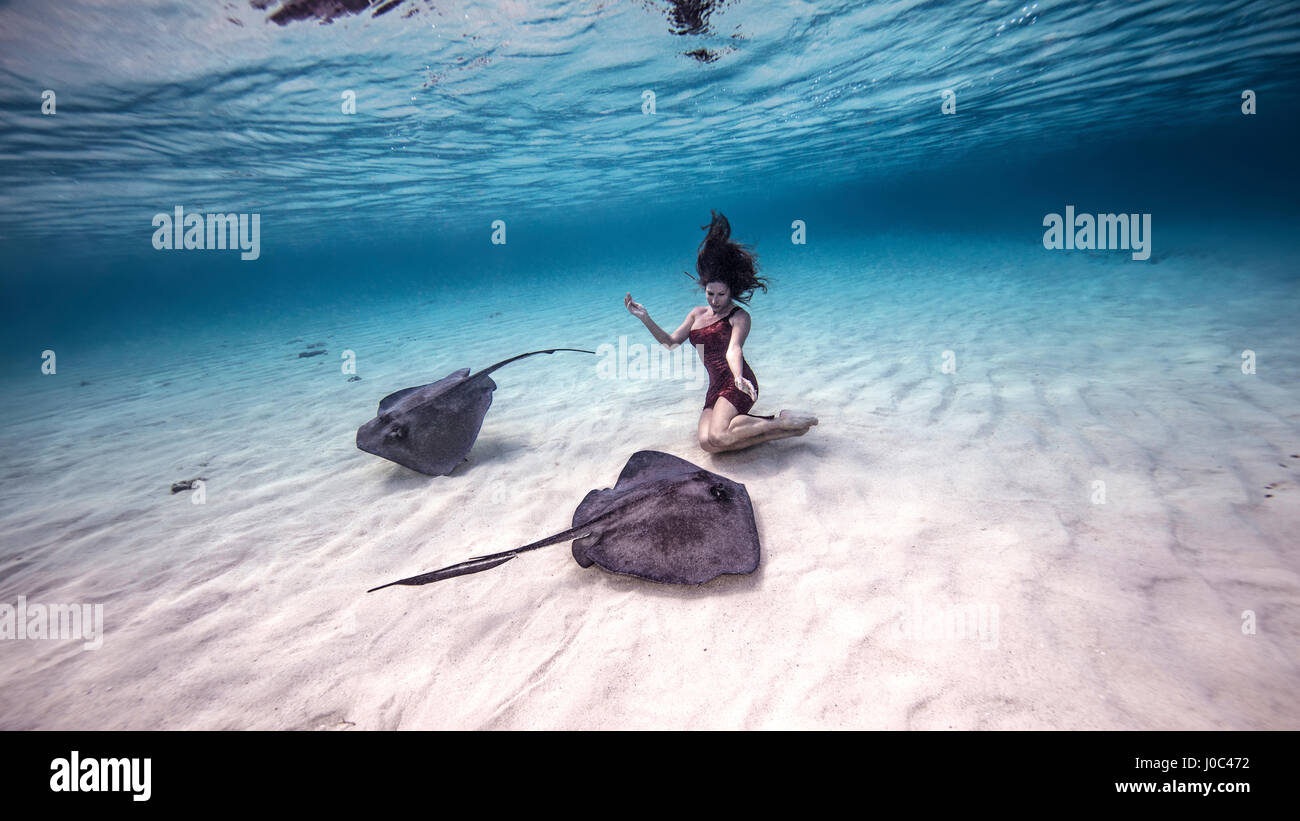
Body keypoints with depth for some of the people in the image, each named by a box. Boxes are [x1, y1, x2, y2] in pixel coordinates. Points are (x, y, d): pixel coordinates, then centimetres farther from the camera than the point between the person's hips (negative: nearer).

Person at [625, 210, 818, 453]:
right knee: (706, 441, -22)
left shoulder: (739, 316, 0)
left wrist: (739, 378, -40)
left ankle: (783, 421, -14)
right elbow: (670, 343, 17)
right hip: (716, 387, 7)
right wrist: (645, 318, 4)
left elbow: (734, 350, -18)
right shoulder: (697, 314, 20)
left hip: (736, 383, -7)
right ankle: (783, 429, -8)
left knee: (717, 437, -32)